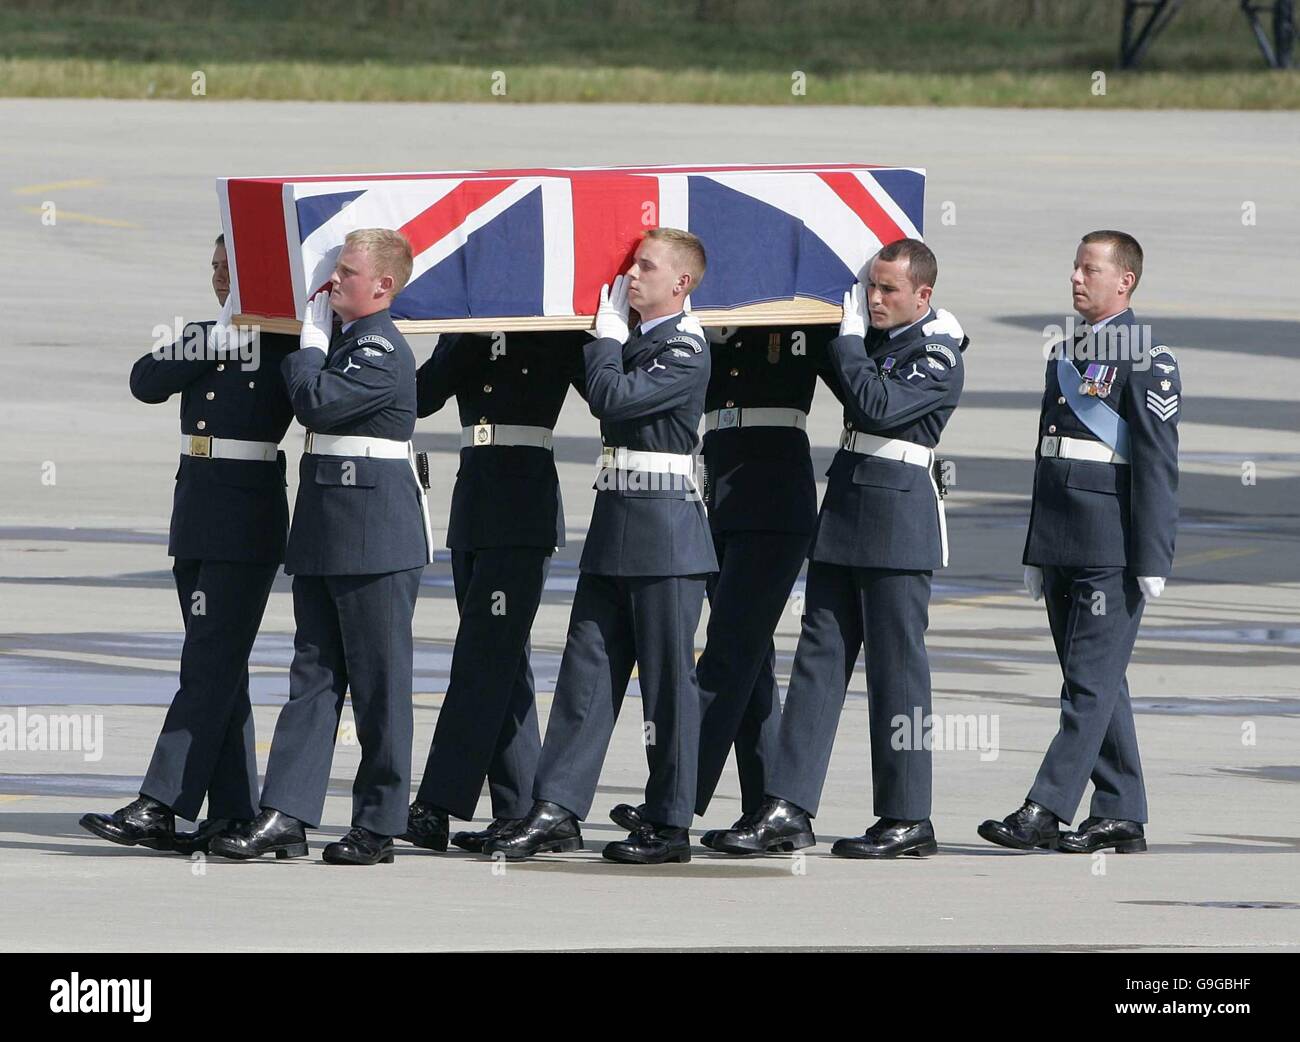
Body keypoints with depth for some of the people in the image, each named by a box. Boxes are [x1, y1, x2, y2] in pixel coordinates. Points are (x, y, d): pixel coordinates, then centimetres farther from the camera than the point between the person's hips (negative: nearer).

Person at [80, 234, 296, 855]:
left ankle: (158, 809, -18)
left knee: (209, 664, -11)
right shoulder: (202, 336, 15)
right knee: (220, 669, 7)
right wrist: (214, 342, -8)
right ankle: (235, 815, 9)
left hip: (249, 520, -7)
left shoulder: (286, 346, -3)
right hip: (196, 510, 7)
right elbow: (146, 382, 1)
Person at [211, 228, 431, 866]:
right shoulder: (345, 343, 15)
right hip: (324, 536, 9)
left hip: (375, 537, -9)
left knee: (379, 683, -1)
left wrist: (310, 345, -8)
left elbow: (316, 403, -22)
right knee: (312, 675, 5)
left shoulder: (383, 352, -14)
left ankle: (378, 828, 4)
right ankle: (285, 818, 3)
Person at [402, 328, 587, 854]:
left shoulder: (557, 333, -1)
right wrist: (470, 338, -9)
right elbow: (422, 396, 1)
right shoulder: (461, 328, 13)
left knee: (484, 657, -10)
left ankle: (437, 809, -15)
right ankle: (518, 812, 10)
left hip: (525, 512, -6)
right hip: (474, 509, 6)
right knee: (500, 662, 7)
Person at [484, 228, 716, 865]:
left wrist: (606, 333, -7)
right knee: (586, 669, 4)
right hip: (614, 528, 9)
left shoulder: (685, 351, -12)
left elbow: (614, 400, -20)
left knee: (668, 681, -2)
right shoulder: (636, 341, 16)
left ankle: (670, 825, 3)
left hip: (665, 532, -9)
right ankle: (556, 811, 2)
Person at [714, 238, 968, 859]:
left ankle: (908, 820, 3)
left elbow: (878, 407, -22)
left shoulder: (938, 355, -9)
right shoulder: (872, 338, 14)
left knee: (896, 668, -3)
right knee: (819, 655, 2)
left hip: (899, 520, -8)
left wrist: (847, 340, -11)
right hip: (843, 508, 8)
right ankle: (788, 810, -1)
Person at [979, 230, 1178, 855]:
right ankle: (1121, 817, 13)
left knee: (1092, 682, -9)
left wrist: (1151, 561, -16)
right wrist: (1035, 556, 20)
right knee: (1096, 683, 9)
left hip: (1112, 553, -9)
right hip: (1062, 546, 9)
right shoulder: (1064, 357, 18)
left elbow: (1157, 464, -11)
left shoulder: (1147, 360, -6)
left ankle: (1046, 812, -15)